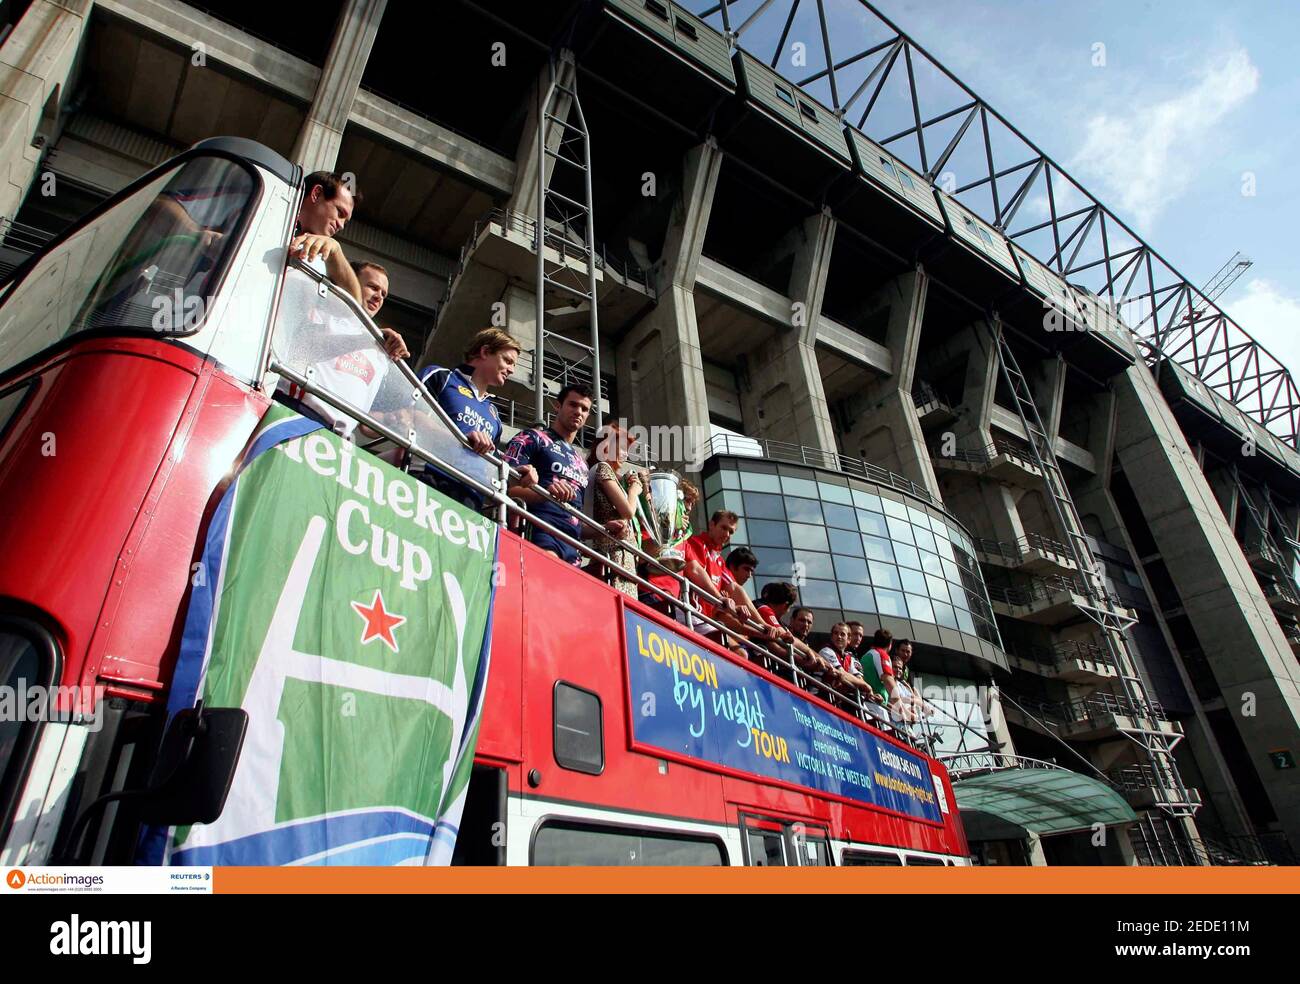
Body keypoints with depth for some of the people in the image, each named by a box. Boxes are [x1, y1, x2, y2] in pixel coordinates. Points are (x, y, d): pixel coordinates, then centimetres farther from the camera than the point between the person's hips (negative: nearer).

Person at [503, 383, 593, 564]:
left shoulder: (582, 462, 29)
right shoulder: (532, 438, 9)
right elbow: (506, 485, -5)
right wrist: (545, 493, -22)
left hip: (572, 545, 7)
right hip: (540, 534, -7)